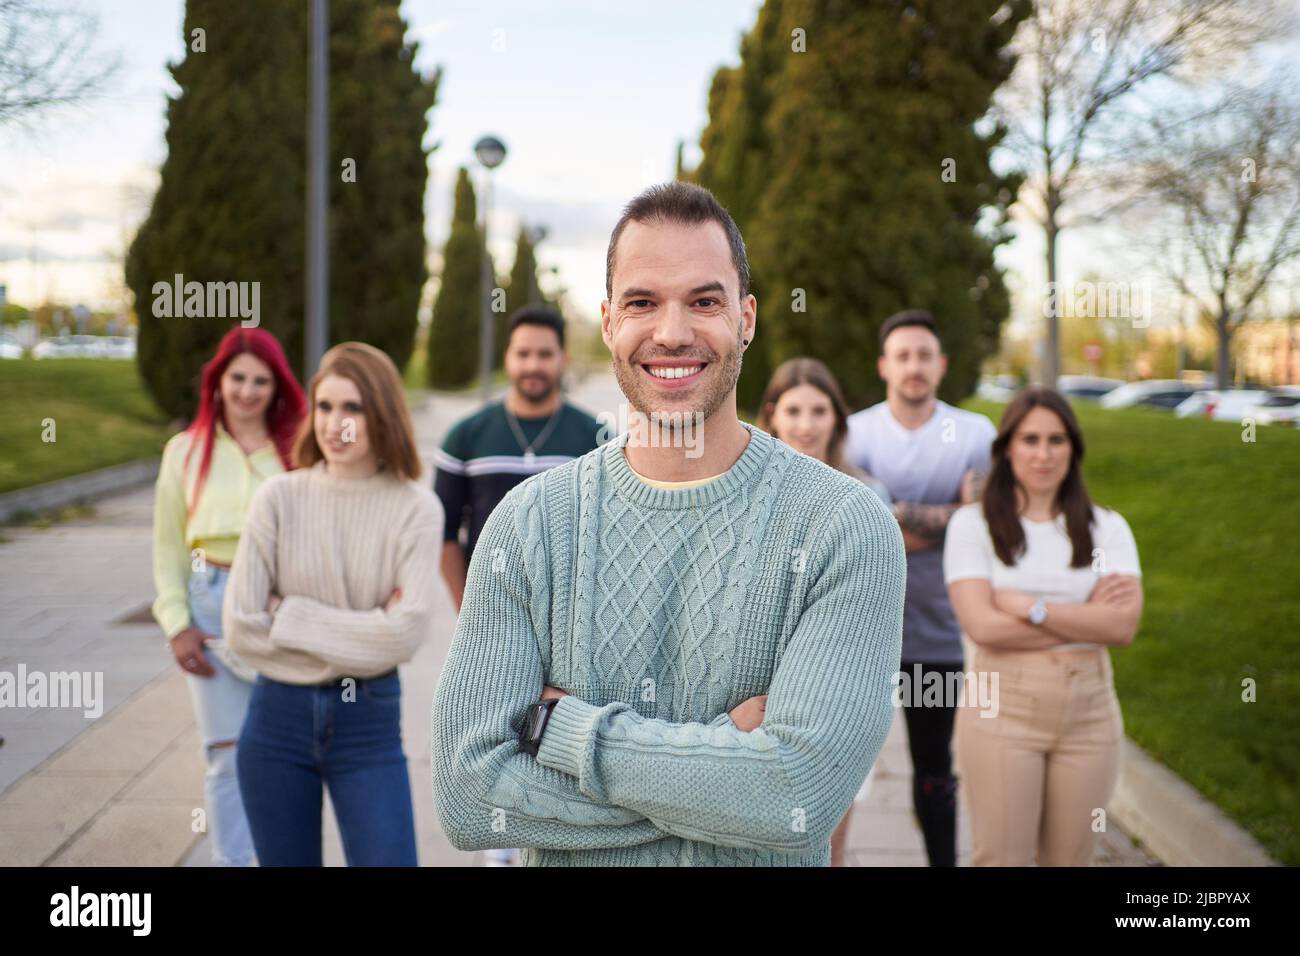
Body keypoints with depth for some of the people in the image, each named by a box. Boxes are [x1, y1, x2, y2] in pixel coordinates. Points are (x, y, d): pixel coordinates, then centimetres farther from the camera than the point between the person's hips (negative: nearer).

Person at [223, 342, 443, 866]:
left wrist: (290, 617, -13)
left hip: (369, 723, -1)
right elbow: (242, 627, -9)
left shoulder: (416, 509, -8)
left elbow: (405, 633, -17)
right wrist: (359, 637, -10)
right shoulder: (279, 498, -5)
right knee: (286, 858, 15)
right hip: (278, 718, 2)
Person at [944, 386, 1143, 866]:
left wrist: (1031, 606, -14)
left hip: (1089, 712, 3)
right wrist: (1085, 619, -9)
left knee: (1070, 858, 10)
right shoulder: (972, 523, -1)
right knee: (1000, 858, 0)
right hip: (1002, 710, -2)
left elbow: (1123, 625, -8)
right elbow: (982, 625, -13)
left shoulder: (1106, 526, 6)